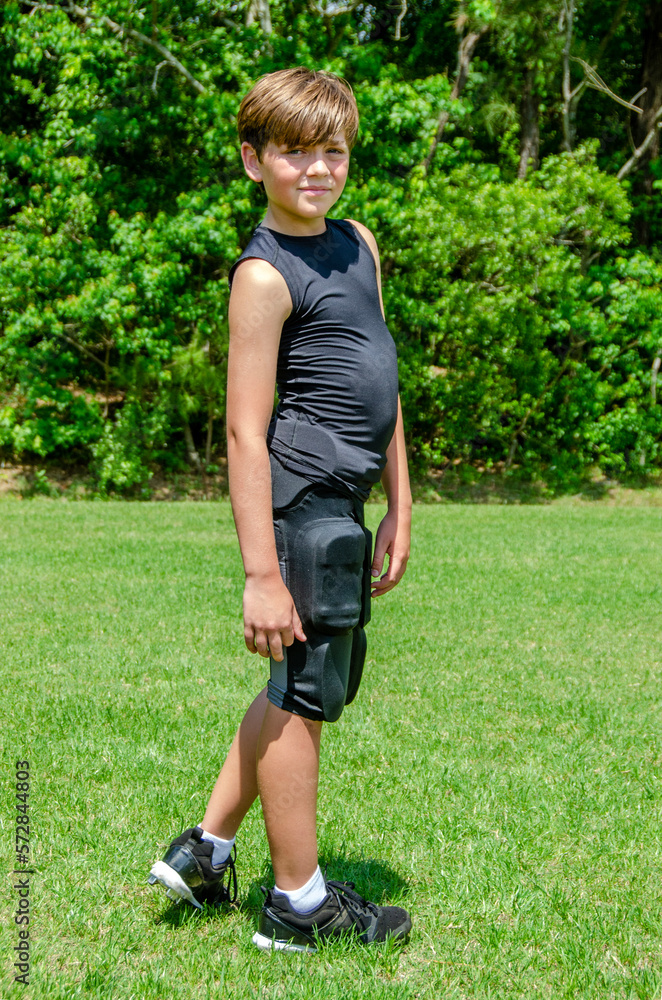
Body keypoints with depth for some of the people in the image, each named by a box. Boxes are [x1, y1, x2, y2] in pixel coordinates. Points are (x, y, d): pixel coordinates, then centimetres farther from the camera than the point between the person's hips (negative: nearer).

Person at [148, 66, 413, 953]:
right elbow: (245, 433, -16)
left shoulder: (360, 243, 15)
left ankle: (206, 849, 31)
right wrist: (262, 574, -19)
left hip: (342, 504, 9)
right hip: (303, 500, -9)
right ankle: (300, 904, 15)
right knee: (302, 696, 1)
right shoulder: (266, 275, -12)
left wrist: (399, 507, 19)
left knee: (306, 690, 17)